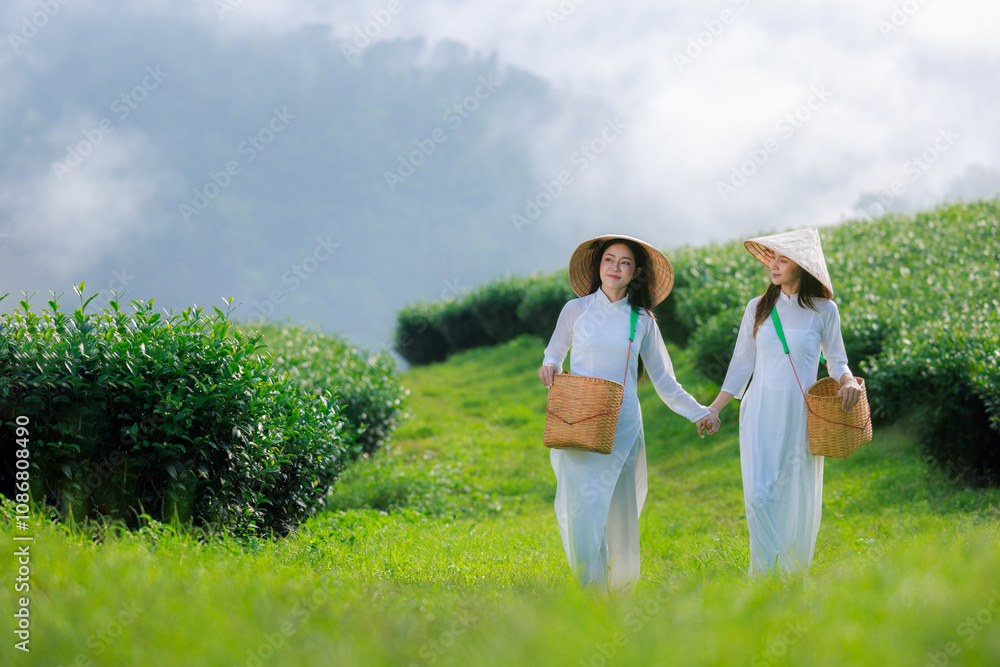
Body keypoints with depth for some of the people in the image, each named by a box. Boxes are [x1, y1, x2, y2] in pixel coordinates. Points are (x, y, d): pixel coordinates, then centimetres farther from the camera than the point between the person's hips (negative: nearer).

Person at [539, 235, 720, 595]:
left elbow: (663, 380, 14)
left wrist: (700, 413, 8)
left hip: (623, 426, 1)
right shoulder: (576, 309, 6)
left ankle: (617, 589, 16)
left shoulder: (642, 320, 9)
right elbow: (554, 354, 18)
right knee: (582, 506, -14)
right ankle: (589, 589, -9)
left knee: (619, 512, 0)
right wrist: (549, 367, -5)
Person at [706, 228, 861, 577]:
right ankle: (767, 576, -5)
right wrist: (713, 409, 10)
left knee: (798, 500, 2)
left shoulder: (823, 310, 2)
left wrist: (848, 380, -13)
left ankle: (795, 578, 19)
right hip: (761, 413, 1)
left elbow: (837, 361, 10)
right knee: (760, 496, -11)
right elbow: (742, 364, 14)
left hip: (801, 416, -1)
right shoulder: (757, 309, 7)